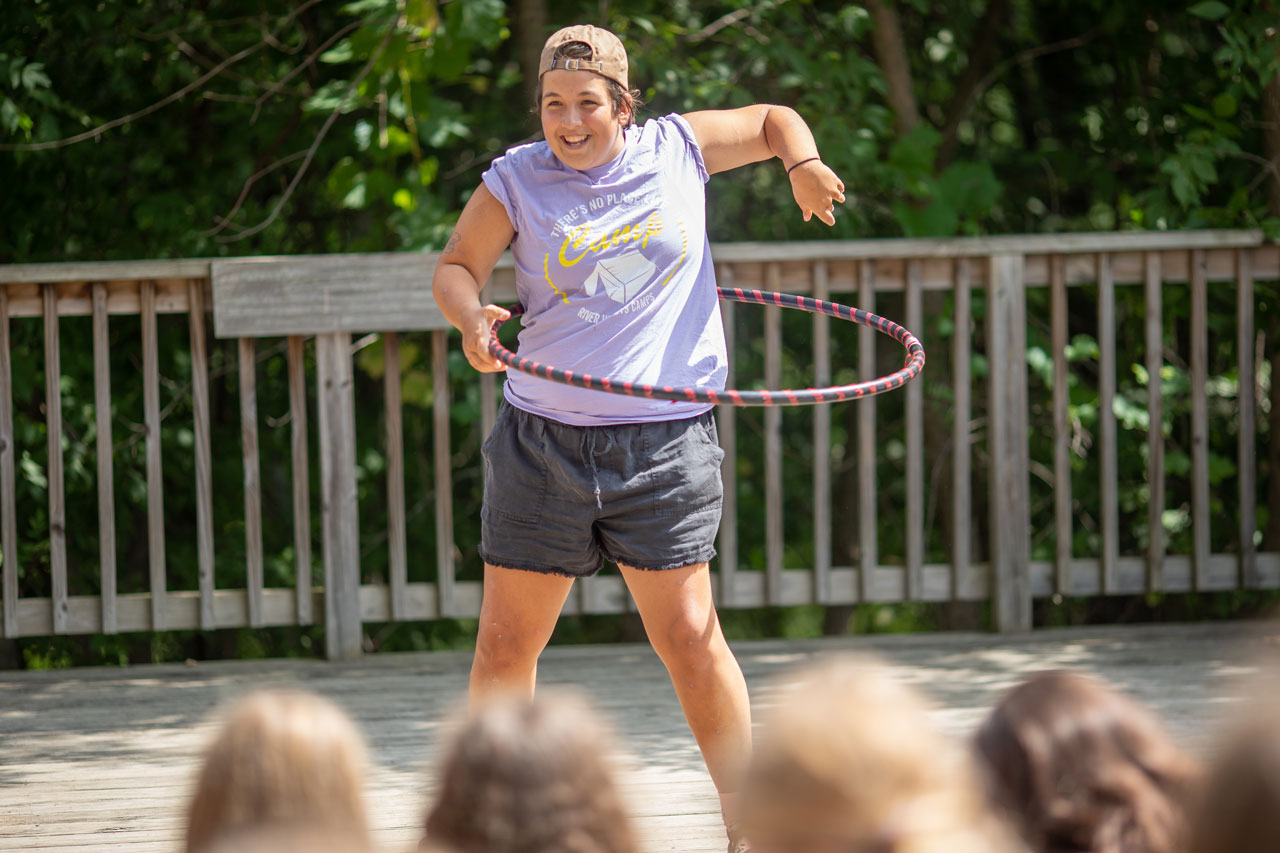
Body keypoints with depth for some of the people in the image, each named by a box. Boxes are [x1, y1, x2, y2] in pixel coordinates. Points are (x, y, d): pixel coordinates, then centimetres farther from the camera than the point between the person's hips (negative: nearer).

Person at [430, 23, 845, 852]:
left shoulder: (678, 147, 5)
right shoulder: (516, 181, 1)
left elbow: (772, 119, 20)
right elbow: (455, 266, 7)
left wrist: (804, 164, -1)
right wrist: (472, 318, -15)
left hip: (664, 440, -1)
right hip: (544, 437, 1)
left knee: (690, 638, -4)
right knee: (506, 643, 5)